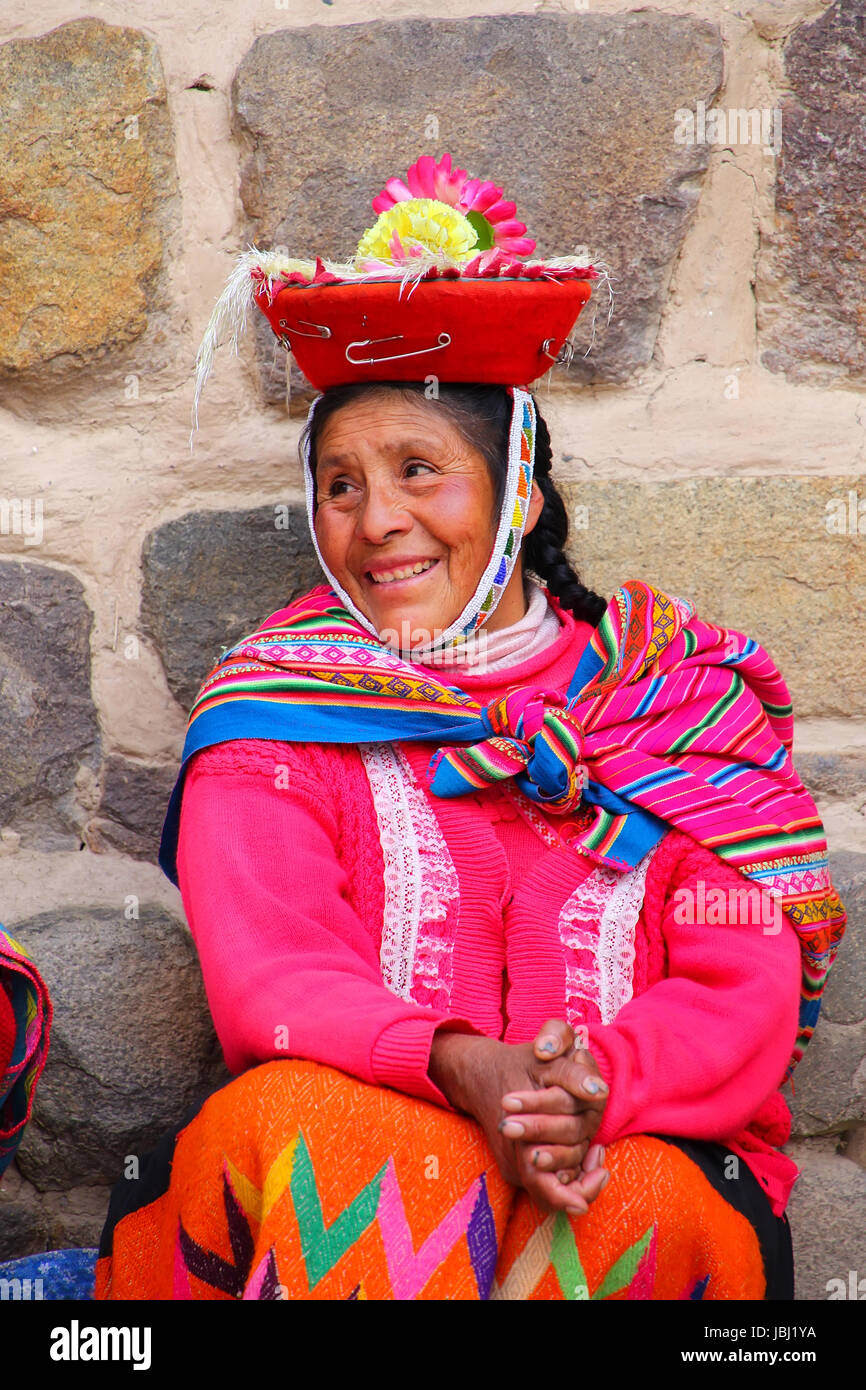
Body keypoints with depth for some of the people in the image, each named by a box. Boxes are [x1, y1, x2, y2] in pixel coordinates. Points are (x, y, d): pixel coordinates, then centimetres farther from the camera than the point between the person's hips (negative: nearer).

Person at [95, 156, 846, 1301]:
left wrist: (594, 1087, -25)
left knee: (633, 1202, -33)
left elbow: (752, 997, -3)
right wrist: (463, 1069, -30)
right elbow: (268, 976, -10)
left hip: (645, 1157, 1)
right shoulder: (275, 713, 4)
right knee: (302, 1118, -32)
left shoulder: (684, 696, 6)